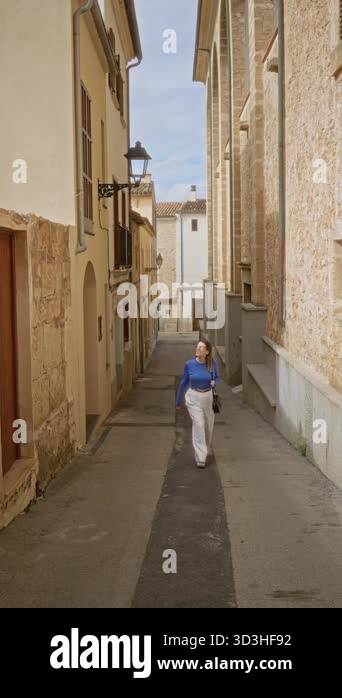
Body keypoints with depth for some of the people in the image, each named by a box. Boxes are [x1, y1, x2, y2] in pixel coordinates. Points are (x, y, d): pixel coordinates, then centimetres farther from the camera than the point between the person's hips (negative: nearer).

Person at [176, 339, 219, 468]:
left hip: (208, 397, 2)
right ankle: (200, 459, -13)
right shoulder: (189, 364, -11)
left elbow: (216, 378, 7)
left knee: (208, 425, 17)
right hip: (193, 397, -2)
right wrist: (178, 401, 11)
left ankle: (206, 450, 46)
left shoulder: (212, 363, -10)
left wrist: (214, 383, -19)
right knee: (198, 425, -16)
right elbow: (183, 382, 2)